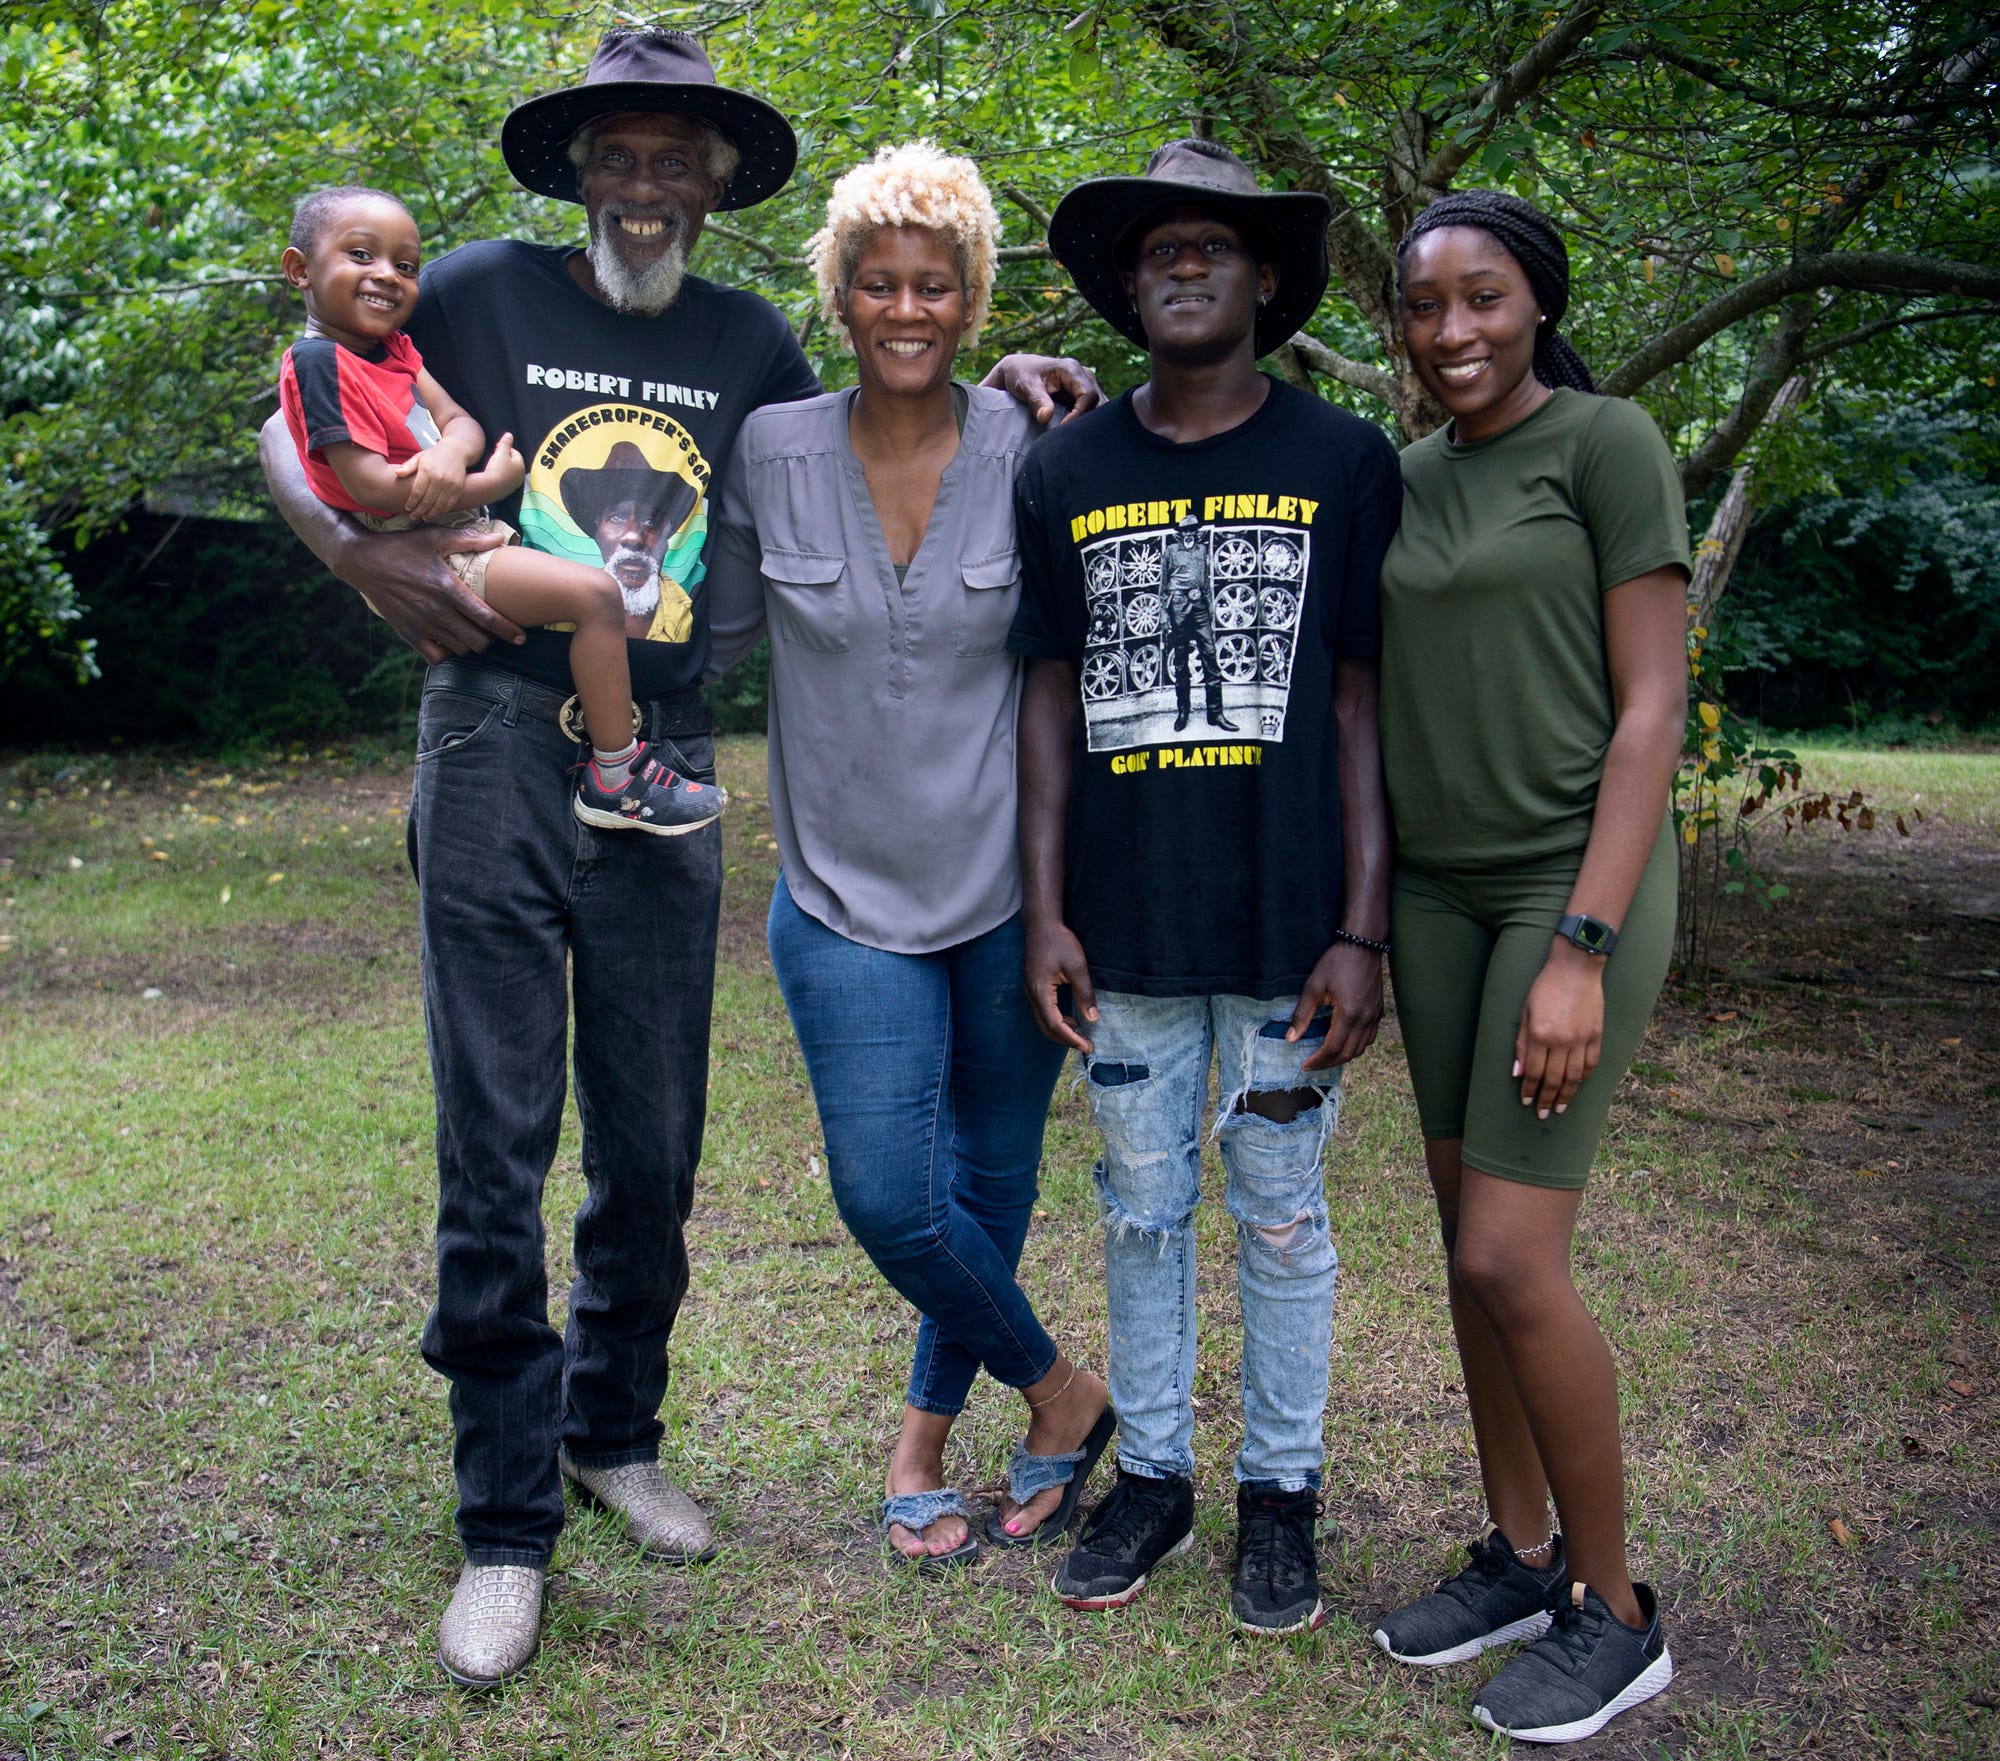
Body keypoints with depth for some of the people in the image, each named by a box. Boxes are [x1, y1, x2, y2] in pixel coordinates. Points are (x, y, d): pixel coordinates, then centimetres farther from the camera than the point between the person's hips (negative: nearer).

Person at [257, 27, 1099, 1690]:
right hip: (497, 752, -3)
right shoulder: (481, 292, 2)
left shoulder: (749, 341, 11)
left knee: (653, 1148, 9)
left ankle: (614, 1434, 32)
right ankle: (507, 1526, 12)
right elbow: (294, 429, 8)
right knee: (495, 1148, -2)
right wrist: (361, 548, -13)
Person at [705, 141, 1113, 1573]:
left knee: (990, 1180, 11)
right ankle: (1064, 1393, 19)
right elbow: (720, 632, 10)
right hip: (848, 889, 1)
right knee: (887, 1195, -8)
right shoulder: (770, 451, -1)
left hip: (1007, 883, 0)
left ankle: (930, 1426, 37)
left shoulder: (1027, 452, -4)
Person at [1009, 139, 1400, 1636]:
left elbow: (1365, 705, -2)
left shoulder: (1345, 462, 1)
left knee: (1282, 1218, 9)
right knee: (1143, 1215, 13)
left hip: (1286, 924, -2)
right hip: (1125, 931, 2)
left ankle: (1282, 1494, 27)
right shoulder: (1066, 473, 7)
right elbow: (1051, 700, 7)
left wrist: (1363, 932, -7)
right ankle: (1151, 1478, 30)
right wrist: (1044, 914, 2)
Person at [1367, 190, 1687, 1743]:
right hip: (1436, 890, 7)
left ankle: (1615, 1612, 11)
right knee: (1469, 1230, 10)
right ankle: (1521, 1554, 27)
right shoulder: (1405, 480, 11)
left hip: (1576, 883, -6)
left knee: (1512, 1256, -9)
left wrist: (1582, 948, -17)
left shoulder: (1608, 444, -7)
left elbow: (1653, 707, -11)